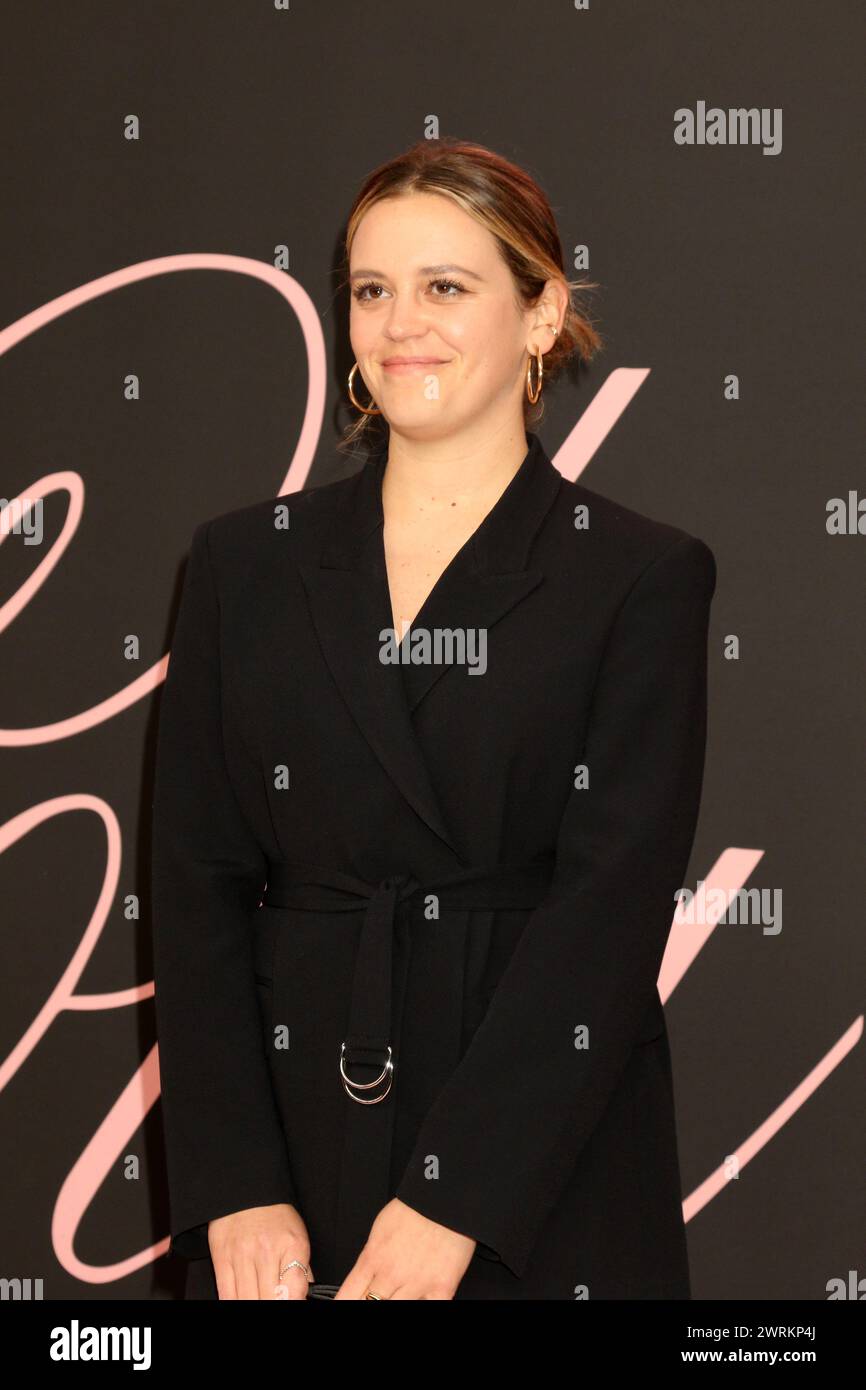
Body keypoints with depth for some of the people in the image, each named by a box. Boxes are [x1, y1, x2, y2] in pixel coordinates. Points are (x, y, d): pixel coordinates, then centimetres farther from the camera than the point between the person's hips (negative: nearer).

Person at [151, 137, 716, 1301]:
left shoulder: (642, 576, -2)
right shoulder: (246, 563, 6)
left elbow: (612, 901, -10)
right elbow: (197, 886, 1)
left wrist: (452, 1204, -17)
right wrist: (237, 1189, -10)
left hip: (546, 1177, -2)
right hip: (300, 1145, 2)